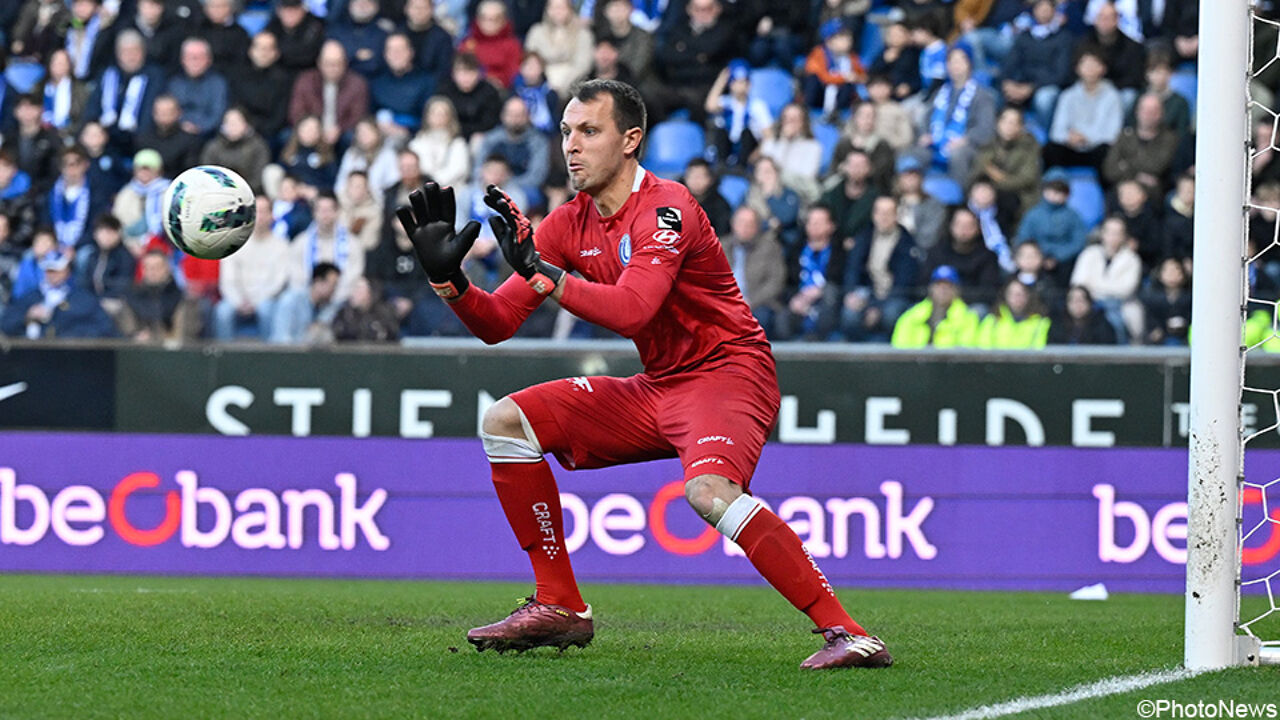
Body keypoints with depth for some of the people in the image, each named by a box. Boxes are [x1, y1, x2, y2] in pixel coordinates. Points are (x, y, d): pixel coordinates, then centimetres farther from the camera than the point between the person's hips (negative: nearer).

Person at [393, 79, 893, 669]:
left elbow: (631, 311, -32)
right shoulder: (570, 224, 6)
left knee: (709, 489, -37)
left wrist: (541, 271, -37)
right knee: (505, 422, 1)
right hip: (656, 388, 8)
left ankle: (843, 631, -35)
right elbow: (497, 323, 4)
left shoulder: (666, 209, -17)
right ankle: (559, 608, 4)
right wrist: (448, 278, -13)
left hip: (726, 374, -8)